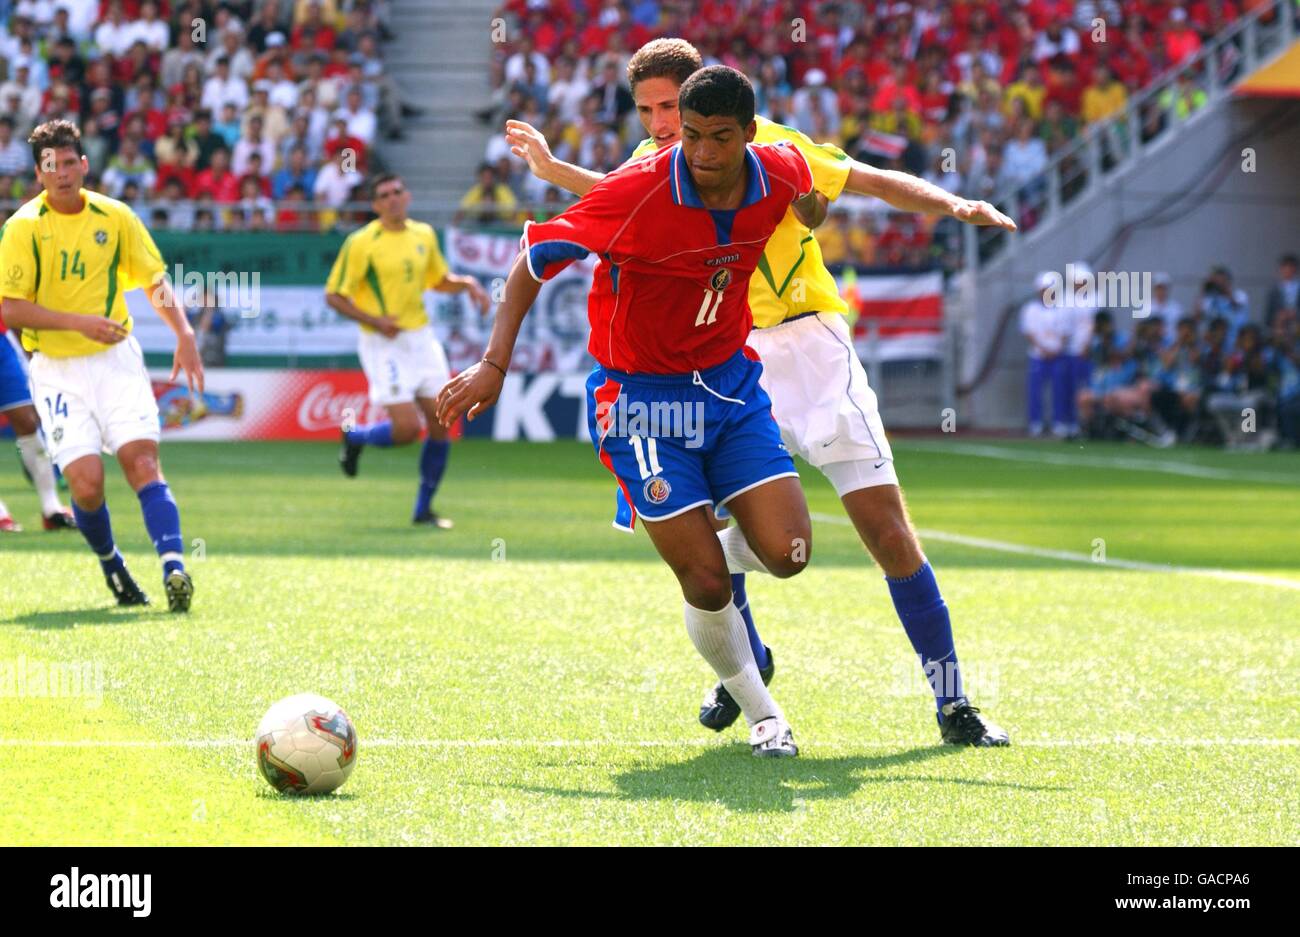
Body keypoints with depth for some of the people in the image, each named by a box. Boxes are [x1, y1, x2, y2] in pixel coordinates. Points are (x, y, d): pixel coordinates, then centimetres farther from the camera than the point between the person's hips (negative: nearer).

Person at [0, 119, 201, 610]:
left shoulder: (115, 216, 1)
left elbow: (154, 281, 12)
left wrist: (184, 334, -1)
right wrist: (80, 322, -21)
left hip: (116, 358, 2)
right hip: (57, 368, -2)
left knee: (141, 460, -17)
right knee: (86, 482, -12)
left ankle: (174, 567, -26)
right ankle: (111, 565, 15)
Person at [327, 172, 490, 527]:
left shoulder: (424, 235, 8)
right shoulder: (361, 243, -10)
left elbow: (440, 280, 24)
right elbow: (334, 296, -8)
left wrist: (467, 283, 3)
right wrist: (374, 321, -20)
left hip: (421, 337, 6)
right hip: (384, 343, -6)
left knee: (440, 424, 1)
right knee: (407, 428, -15)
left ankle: (423, 509, 15)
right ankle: (355, 438, 18)